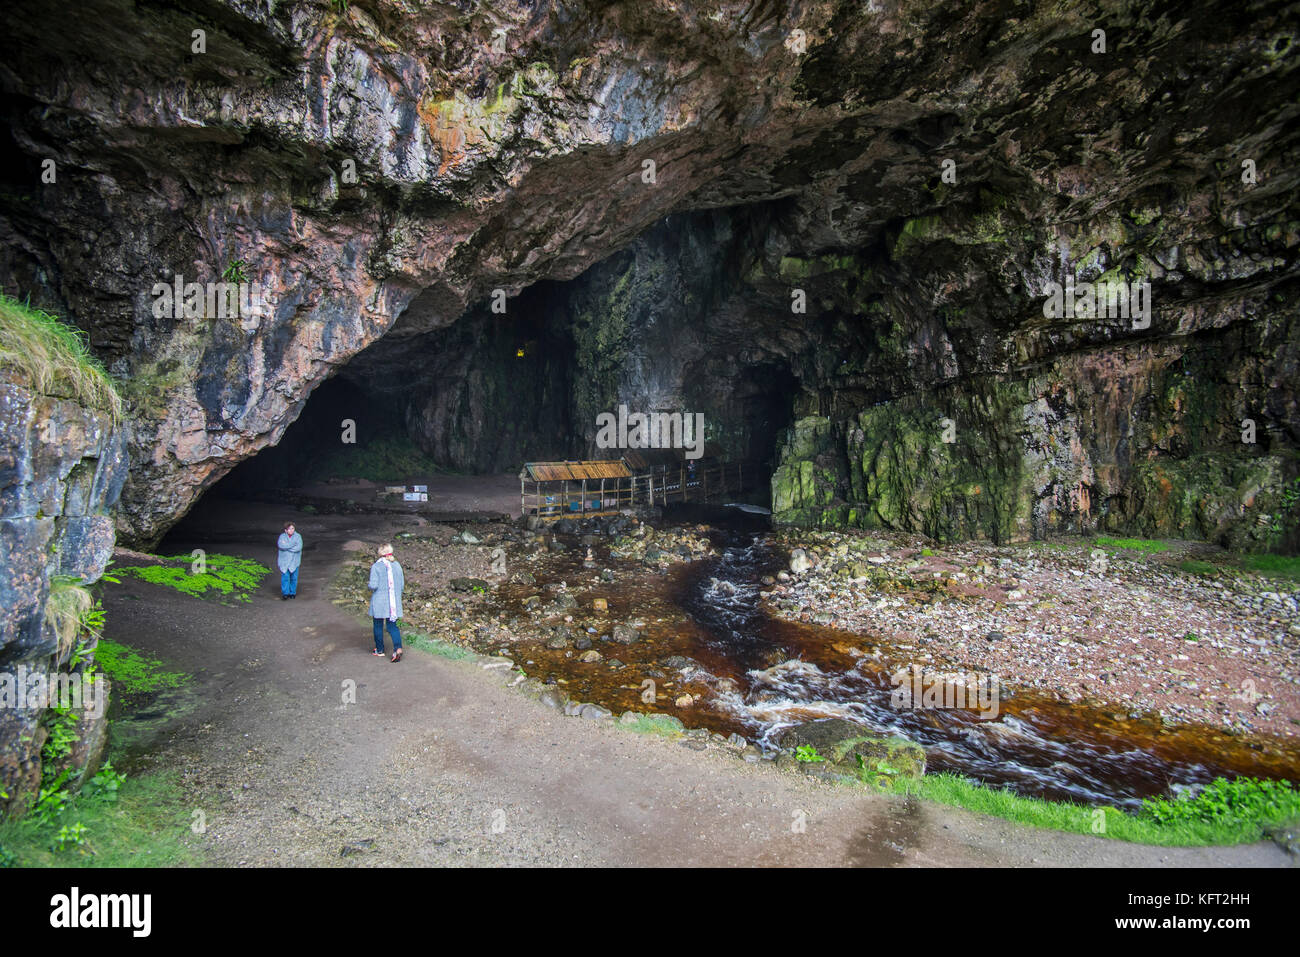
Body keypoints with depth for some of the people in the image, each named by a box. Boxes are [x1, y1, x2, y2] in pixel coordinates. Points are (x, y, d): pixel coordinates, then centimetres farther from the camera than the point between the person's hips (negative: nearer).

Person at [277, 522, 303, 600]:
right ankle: (285, 593, -3)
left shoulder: (298, 536, -2)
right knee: (285, 577, -6)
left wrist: (286, 546, -14)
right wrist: (293, 544, -17)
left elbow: (298, 548, -15)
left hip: (294, 561, 0)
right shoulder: (282, 536, 0)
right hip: (284, 560, 0)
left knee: (294, 577, 5)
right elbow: (281, 545, -18)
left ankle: (292, 592, 18)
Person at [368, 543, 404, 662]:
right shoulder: (397, 565, 2)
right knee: (392, 626, 8)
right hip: (394, 602, 3)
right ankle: (398, 648, -13)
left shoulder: (376, 567, -12)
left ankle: (379, 650, 24)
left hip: (379, 601, -3)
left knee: (378, 626, 14)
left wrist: (370, 588, 5)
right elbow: (401, 584, 5)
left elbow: (373, 585, -17)